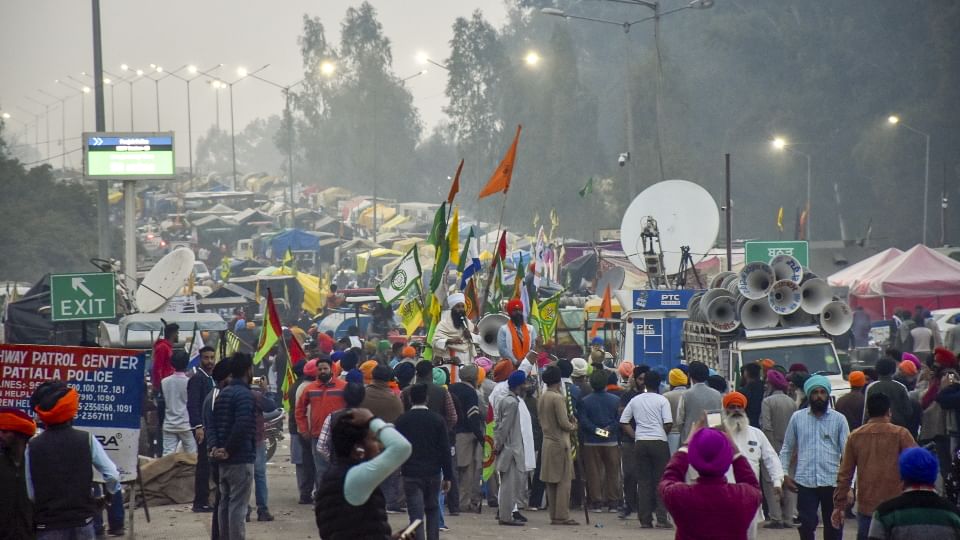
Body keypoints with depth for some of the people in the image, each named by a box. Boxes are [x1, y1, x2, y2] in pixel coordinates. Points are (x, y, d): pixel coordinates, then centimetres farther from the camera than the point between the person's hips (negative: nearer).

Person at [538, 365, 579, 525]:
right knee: (564, 481, -3)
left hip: (547, 442, 8)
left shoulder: (541, 397, 9)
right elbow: (563, 423, -18)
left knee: (551, 482, 10)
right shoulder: (558, 398, -15)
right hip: (560, 443, -8)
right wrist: (573, 427, 3)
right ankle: (562, 516, -5)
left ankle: (554, 515, 12)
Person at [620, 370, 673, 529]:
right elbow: (668, 423, -11)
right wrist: (663, 434, 8)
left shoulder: (635, 400, 9)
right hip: (659, 442, -3)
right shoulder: (662, 400, -2)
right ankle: (661, 519, -4)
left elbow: (623, 422, 10)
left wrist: (635, 436, 13)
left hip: (640, 443, 3)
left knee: (643, 481, 6)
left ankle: (645, 520, 5)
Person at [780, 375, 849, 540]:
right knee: (806, 526, -2)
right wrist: (784, 474, 1)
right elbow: (787, 449, 12)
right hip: (805, 482, 0)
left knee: (833, 527, 7)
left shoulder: (839, 419, 3)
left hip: (832, 481, 0)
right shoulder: (797, 418, 6)